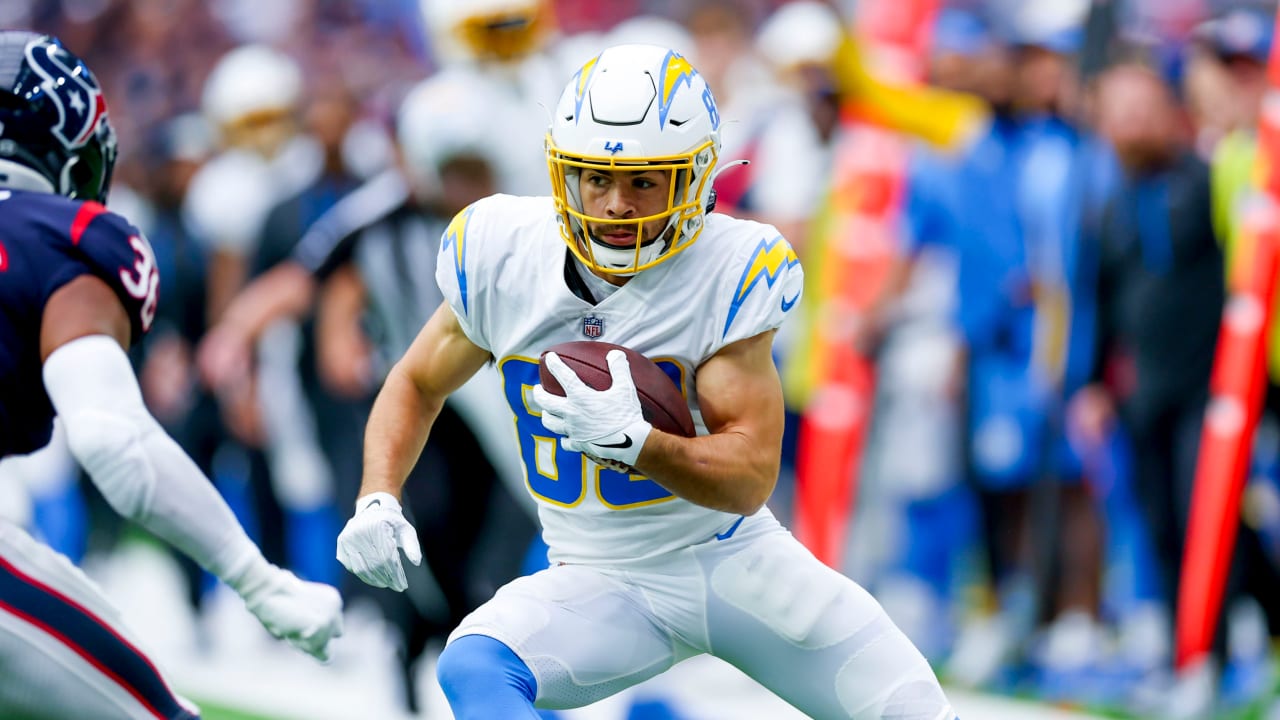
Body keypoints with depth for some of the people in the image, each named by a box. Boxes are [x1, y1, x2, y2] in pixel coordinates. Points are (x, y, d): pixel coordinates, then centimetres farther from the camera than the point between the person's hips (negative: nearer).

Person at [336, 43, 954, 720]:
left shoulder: (730, 274, -18)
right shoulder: (504, 257, -10)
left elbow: (751, 479, -20)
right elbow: (417, 385, 8)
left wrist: (633, 441, -38)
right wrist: (376, 500, -9)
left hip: (732, 556, -1)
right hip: (600, 583, 1)